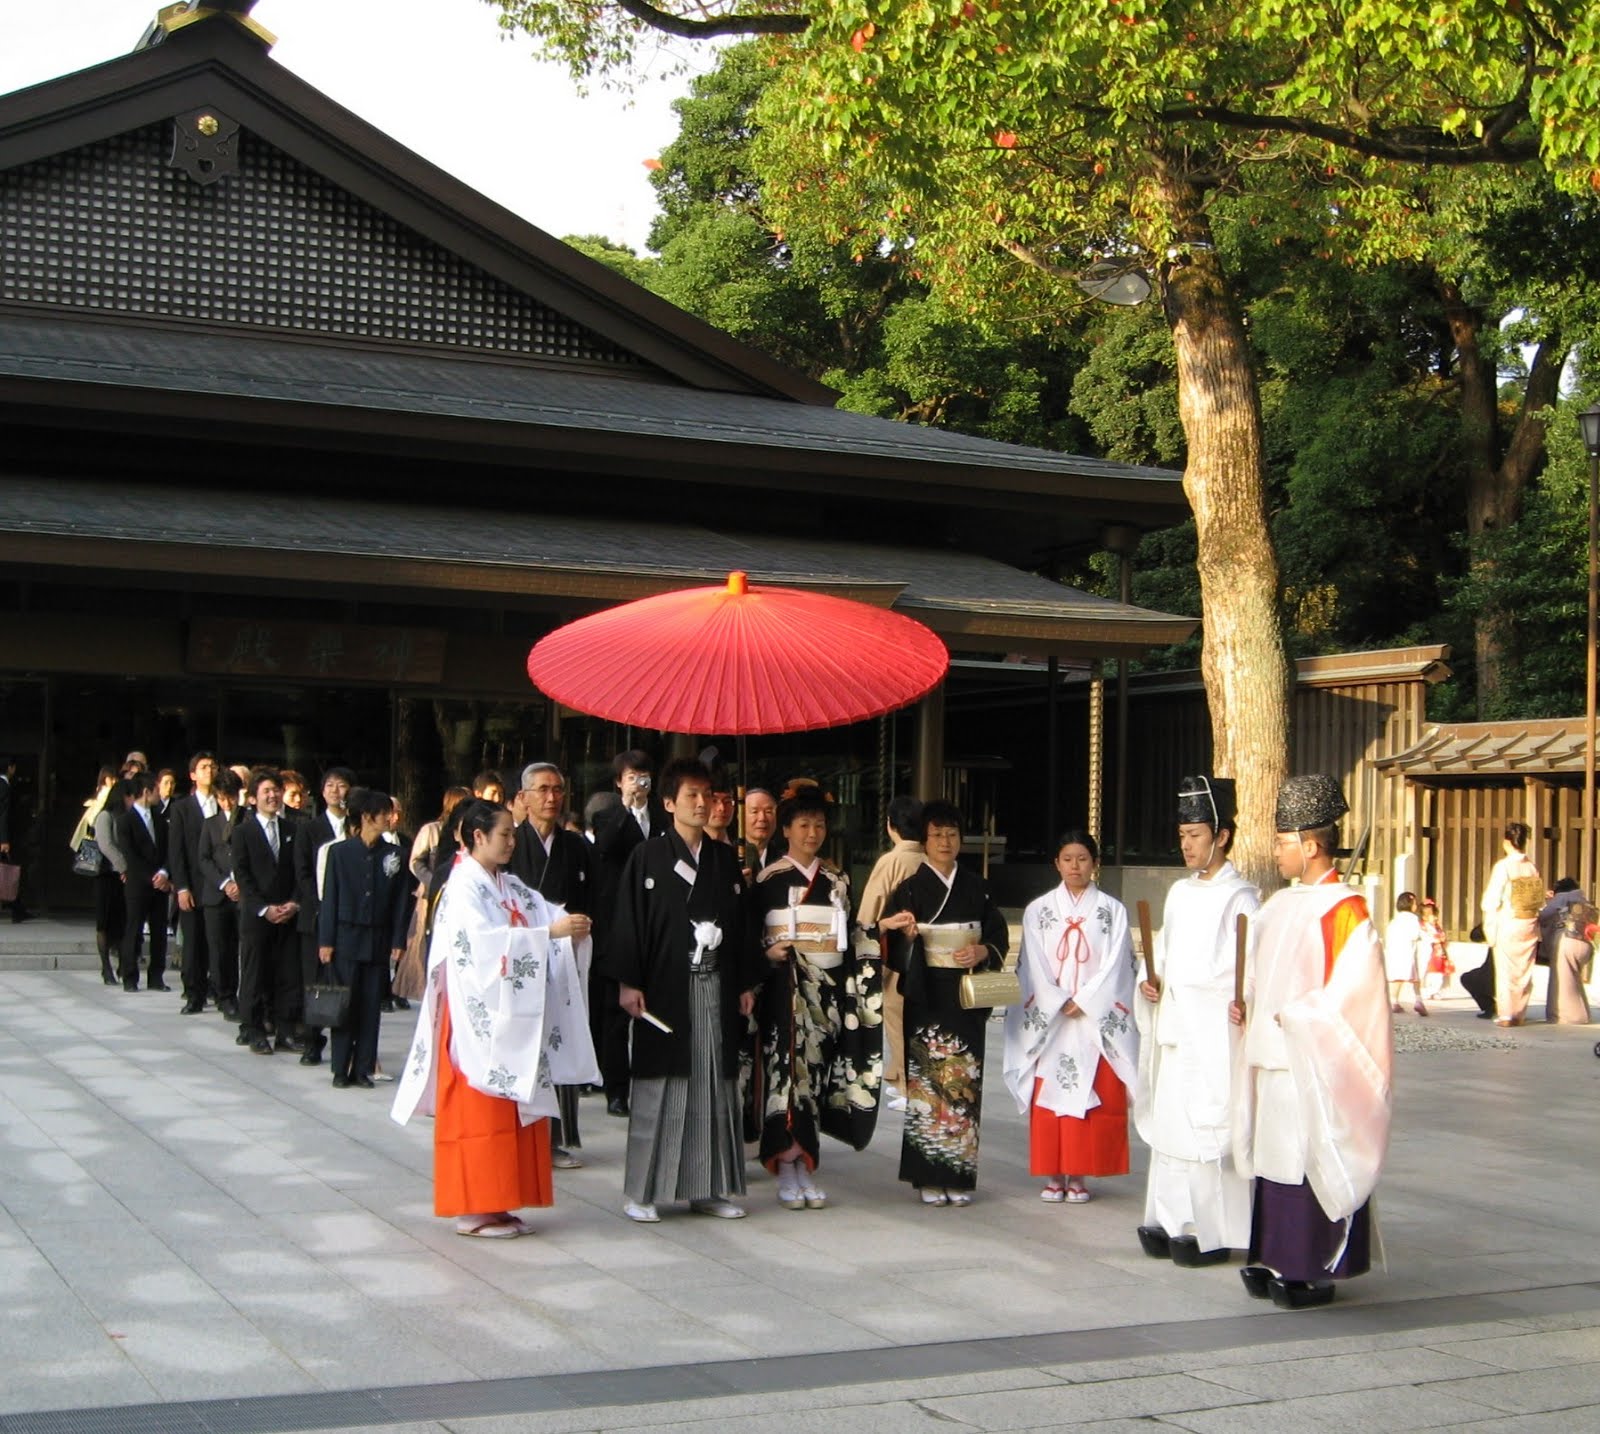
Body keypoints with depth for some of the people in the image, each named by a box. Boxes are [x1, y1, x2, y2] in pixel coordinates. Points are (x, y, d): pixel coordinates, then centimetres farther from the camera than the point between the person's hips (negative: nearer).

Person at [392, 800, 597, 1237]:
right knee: (479, 1111, -4)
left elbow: (542, 914, 3)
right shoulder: (464, 885, -11)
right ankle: (473, 1209, 1)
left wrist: (569, 925, -19)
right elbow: (483, 940, -24)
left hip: (513, 1016, 8)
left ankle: (497, 1203, 15)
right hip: (479, 1016, -8)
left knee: (512, 1109, 9)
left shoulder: (509, 886, 13)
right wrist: (550, 932, -26)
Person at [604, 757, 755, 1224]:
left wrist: (746, 984, 10)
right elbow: (628, 920, -4)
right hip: (663, 986, -4)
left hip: (715, 988, 4)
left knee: (714, 1084, 5)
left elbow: (739, 923, 14)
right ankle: (643, 1191, 5)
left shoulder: (725, 859, 12)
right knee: (658, 1085, -2)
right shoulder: (647, 857, -1)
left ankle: (708, 1187, 13)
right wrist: (628, 982, -11)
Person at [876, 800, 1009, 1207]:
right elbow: (892, 944, -5)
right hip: (926, 997, -3)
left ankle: (959, 1176, 9)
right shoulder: (910, 888, 0)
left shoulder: (976, 888, 10)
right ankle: (928, 1177, 1)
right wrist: (904, 934, -26)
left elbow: (999, 934, 13)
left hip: (966, 998, 3)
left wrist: (982, 951, -7)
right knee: (928, 1079, -5)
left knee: (964, 1081, 2)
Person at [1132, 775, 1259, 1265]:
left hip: (1214, 1031, -7)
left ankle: (1212, 1233, 0)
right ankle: (1170, 1221, 16)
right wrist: (1152, 981, 5)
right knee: (1167, 1122, 8)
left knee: (1208, 1126, -6)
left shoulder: (1239, 898, -7)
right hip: (1173, 1025, 7)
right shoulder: (1179, 893, 15)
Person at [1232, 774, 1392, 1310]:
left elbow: (1351, 991, -16)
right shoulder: (1279, 905, 13)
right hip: (1272, 1057, 8)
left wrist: (1294, 1019, -14)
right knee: (1274, 1155, 10)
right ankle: (1275, 1260, 17)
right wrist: (1246, 1005, 4)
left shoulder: (1345, 911, -12)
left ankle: (1316, 1270, 4)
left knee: (1314, 1159, -3)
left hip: (1315, 1064, -8)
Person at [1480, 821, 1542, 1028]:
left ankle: (1506, 1014, 0)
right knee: (1524, 971, 10)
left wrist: (1489, 928, -4)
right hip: (1530, 925, 4)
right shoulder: (1533, 868, 1)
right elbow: (1541, 900, 3)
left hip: (1508, 924, -4)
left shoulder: (1503, 866, -11)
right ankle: (1519, 1013, 13)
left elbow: (1491, 901, -12)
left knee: (1506, 970, 2)